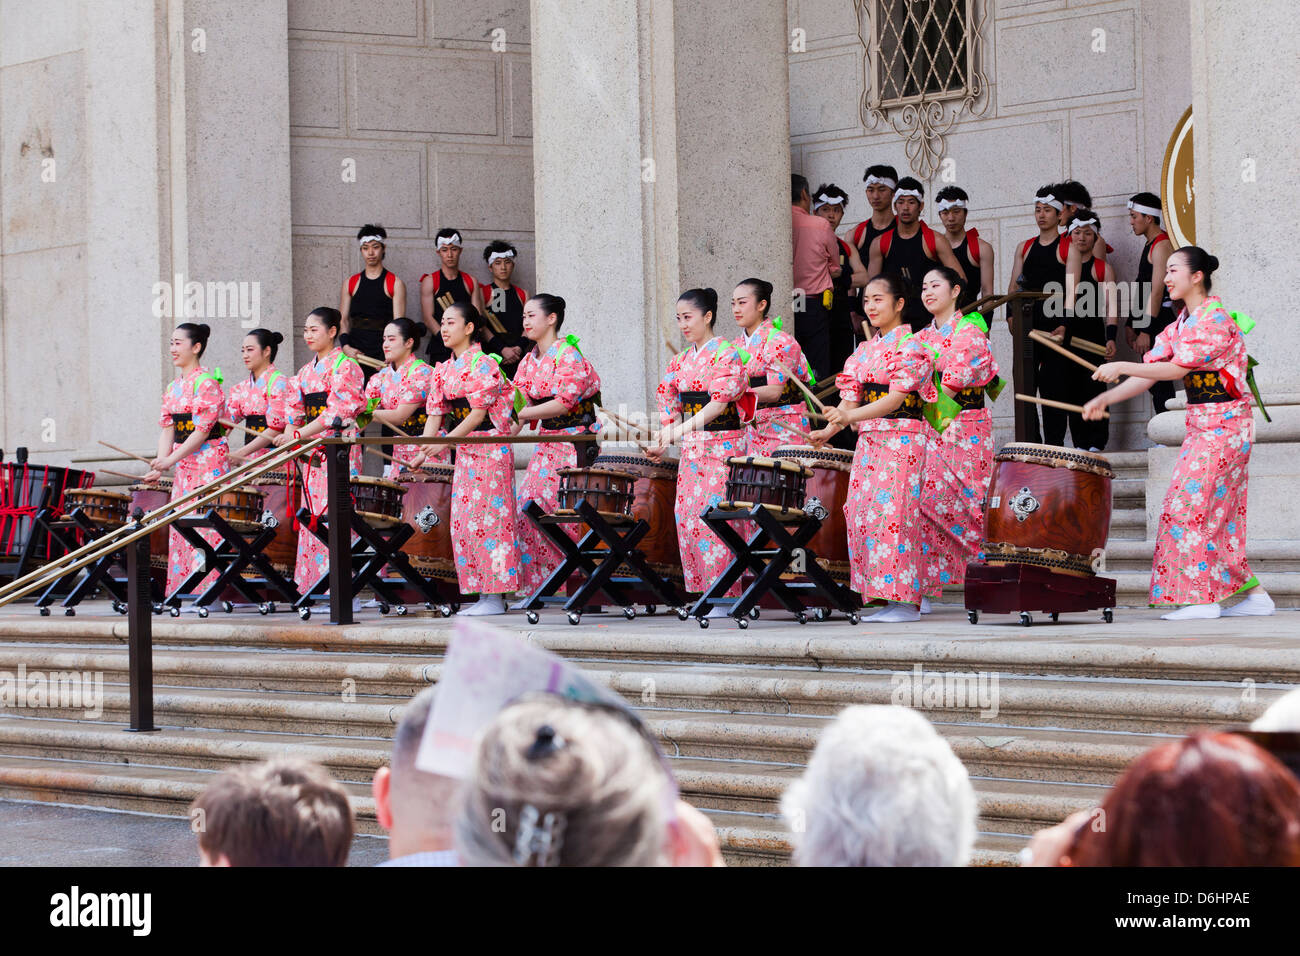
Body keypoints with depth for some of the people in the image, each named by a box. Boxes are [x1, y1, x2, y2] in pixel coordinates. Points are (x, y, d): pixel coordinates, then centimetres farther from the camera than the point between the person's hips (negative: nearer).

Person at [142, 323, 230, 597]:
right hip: (184, 469, 8)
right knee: (180, 530, 5)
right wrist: (159, 467, 0)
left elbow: (202, 430, -16)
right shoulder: (173, 388, 14)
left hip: (209, 464, -8)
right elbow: (168, 431, 13)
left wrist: (169, 460, -20)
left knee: (205, 529, -10)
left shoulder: (206, 383, -10)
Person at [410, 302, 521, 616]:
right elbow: (435, 414, 10)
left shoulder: (482, 364, -11)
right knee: (464, 522, 5)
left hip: (491, 449, -8)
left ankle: (496, 597, -7)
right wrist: (422, 452, -1)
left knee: (489, 518, -9)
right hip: (464, 452, 8)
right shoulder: (443, 370, 12)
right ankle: (482, 593, 9)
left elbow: (478, 414, -16)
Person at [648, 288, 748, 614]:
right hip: (691, 451, 7)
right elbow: (672, 404, 19)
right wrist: (663, 442, 4)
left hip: (723, 447, -7)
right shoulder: (681, 361, 14)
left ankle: (724, 598, -7)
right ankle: (700, 592, 8)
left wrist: (681, 430, -27)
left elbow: (719, 401, -18)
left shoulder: (725, 354, -7)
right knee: (687, 517, 2)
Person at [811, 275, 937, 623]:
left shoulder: (910, 346, -7)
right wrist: (829, 429, -2)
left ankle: (905, 601, -9)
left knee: (894, 514, -12)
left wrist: (849, 417, -27)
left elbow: (896, 398, -17)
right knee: (864, 516, 3)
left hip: (903, 439, -8)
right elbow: (852, 398, 15)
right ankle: (883, 597, 8)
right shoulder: (864, 350, 16)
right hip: (868, 441, 8)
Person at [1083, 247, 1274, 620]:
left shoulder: (1215, 319, -15)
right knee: (1218, 509, 8)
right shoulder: (1181, 324, 12)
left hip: (1223, 425, -9)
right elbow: (1151, 371, 7)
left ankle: (1204, 598, -9)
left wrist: (1121, 367, -22)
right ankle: (1254, 594, 12)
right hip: (1200, 424, 9)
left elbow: (1177, 368, -23)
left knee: (1193, 502, -12)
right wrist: (1105, 400, -4)